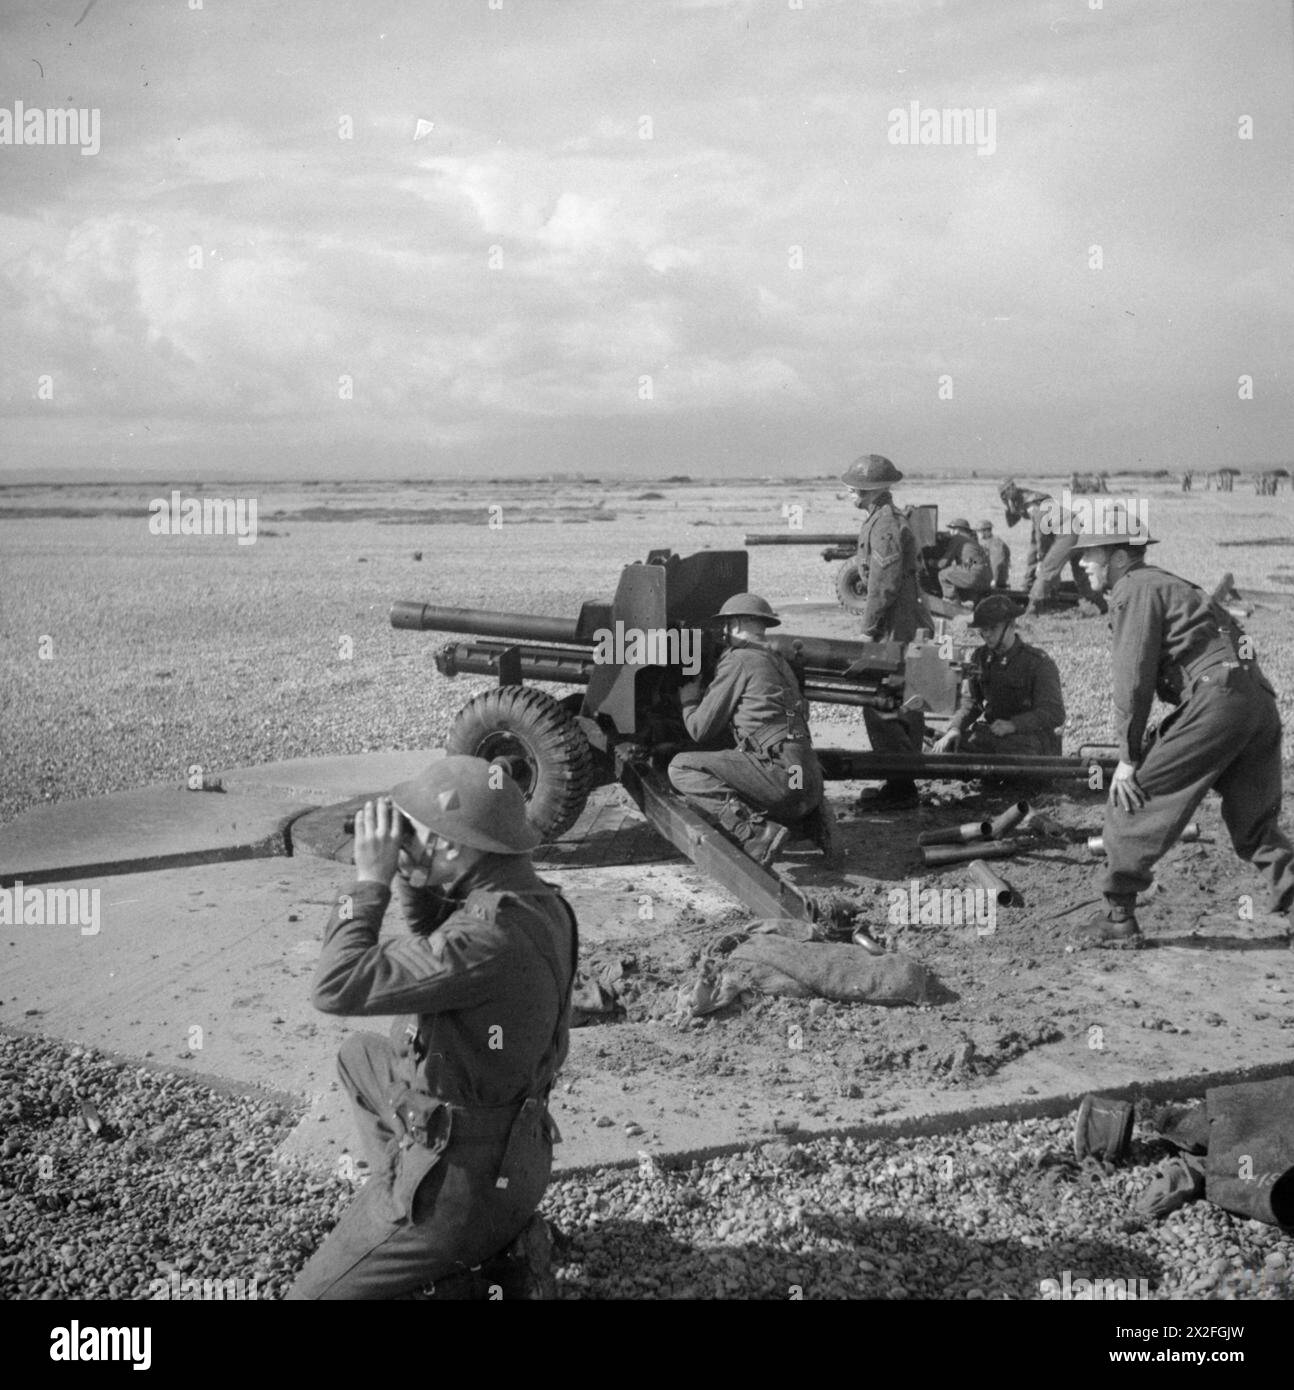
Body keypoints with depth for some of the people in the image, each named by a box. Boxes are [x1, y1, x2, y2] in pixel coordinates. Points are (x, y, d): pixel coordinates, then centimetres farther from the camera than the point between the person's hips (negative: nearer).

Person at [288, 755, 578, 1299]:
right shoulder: (534, 900, -4)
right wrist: (410, 879, -1)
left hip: (463, 1185, -9)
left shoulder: (493, 934, -33)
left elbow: (338, 988, -31)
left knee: (314, 1290, 9)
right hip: (510, 1151, 9)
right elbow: (438, 955, 15)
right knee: (358, 1054, 28)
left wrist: (371, 878, -21)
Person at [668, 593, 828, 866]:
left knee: (681, 768, -6)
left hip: (780, 772, -9)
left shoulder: (738, 661, -2)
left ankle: (755, 833, -21)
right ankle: (809, 817, 11)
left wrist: (688, 698, 22)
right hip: (810, 780, 9)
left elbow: (700, 730, 2)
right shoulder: (777, 661, 23)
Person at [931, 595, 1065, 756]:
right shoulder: (979, 657, 9)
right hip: (989, 734, 4)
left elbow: (1055, 714, -11)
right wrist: (955, 728, -14)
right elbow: (969, 701, 8)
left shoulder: (1038, 663, -7)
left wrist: (1012, 725, -24)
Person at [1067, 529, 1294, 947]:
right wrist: (1149, 749, 23)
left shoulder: (1134, 589, -2)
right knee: (1255, 827, 15)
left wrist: (1128, 758, -5)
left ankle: (1118, 917, 3)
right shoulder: (1161, 583, 27)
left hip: (1217, 698, -9)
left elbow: (1133, 677, -9)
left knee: (1131, 797, -1)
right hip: (1260, 699, 9)